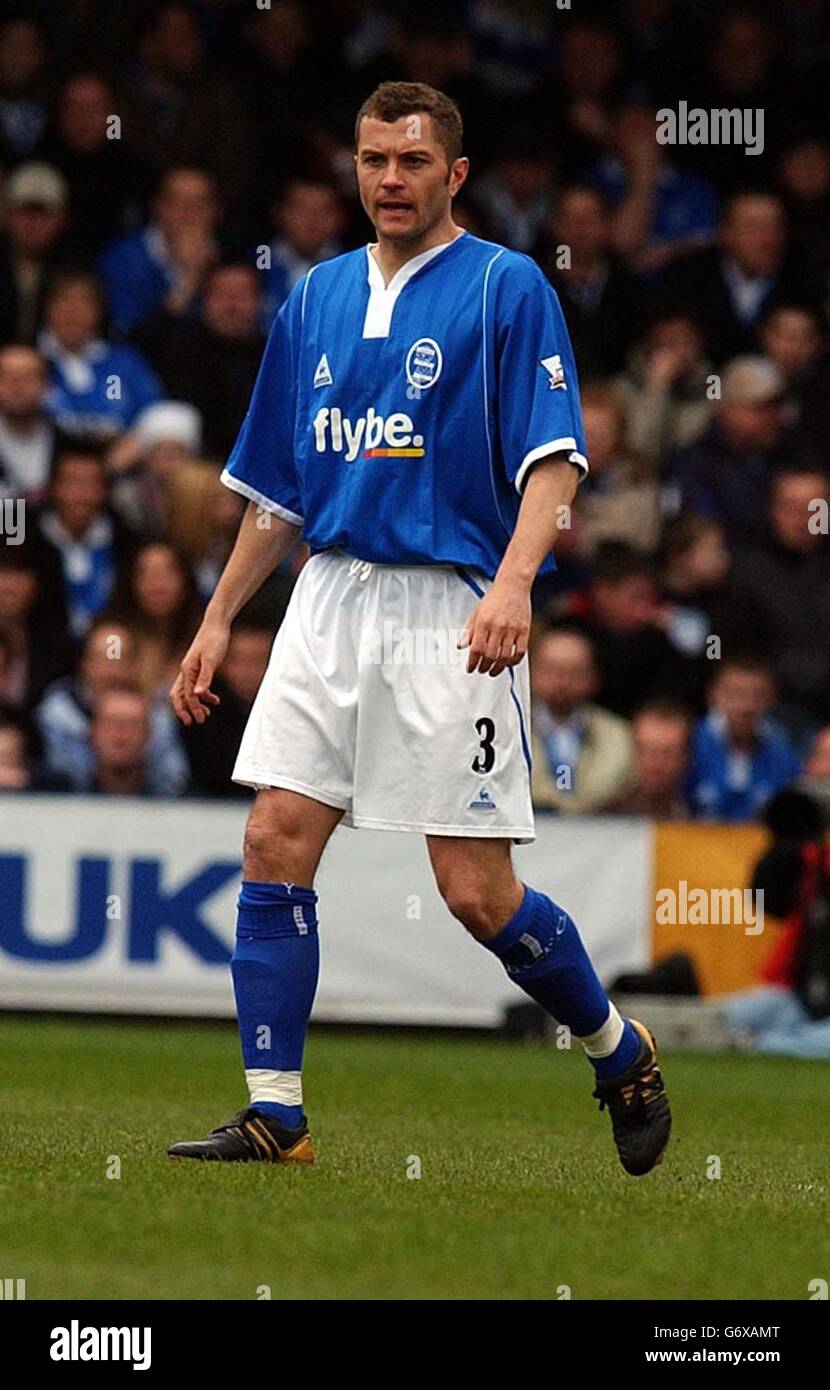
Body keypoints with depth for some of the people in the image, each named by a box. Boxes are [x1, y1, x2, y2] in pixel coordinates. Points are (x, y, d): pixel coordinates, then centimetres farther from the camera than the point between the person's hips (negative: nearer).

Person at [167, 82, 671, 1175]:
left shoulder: (508, 288, -3)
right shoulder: (315, 299, 15)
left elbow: (553, 460, -12)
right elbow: (277, 488, 22)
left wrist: (513, 581, -28)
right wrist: (218, 621, 19)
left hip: (452, 612, -5)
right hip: (330, 595, 5)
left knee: (477, 891, -5)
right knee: (276, 845, -6)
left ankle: (620, 1052, 19)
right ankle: (274, 1114, 0)